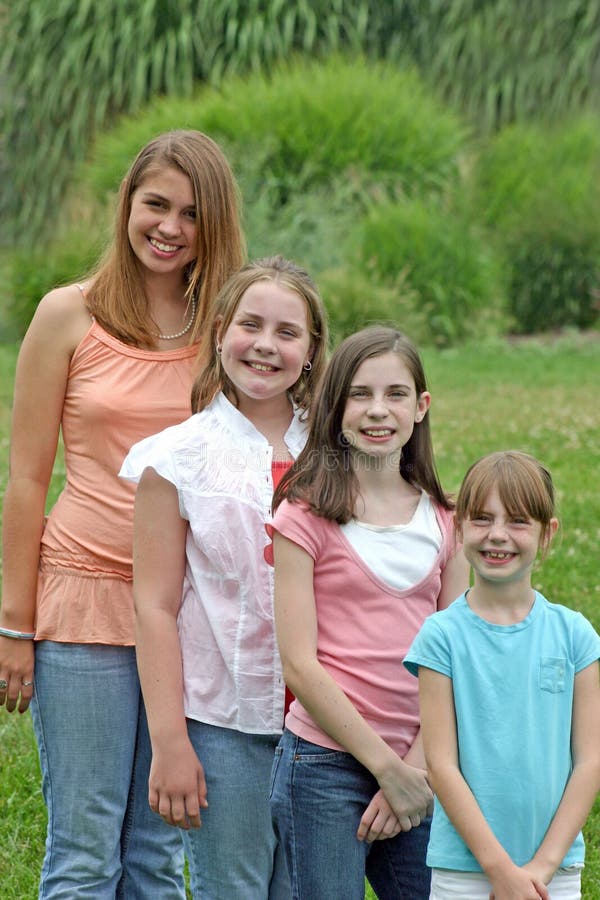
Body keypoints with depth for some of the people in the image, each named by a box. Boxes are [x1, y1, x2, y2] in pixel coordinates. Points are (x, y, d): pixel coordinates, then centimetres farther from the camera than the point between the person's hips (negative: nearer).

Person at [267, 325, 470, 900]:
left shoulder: (443, 520, 9)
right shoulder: (307, 514, -4)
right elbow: (300, 664, -9)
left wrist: (416, 766, -5)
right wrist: (388, 768, -9)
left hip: (417, 768, 4)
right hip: (326, 761, -4)